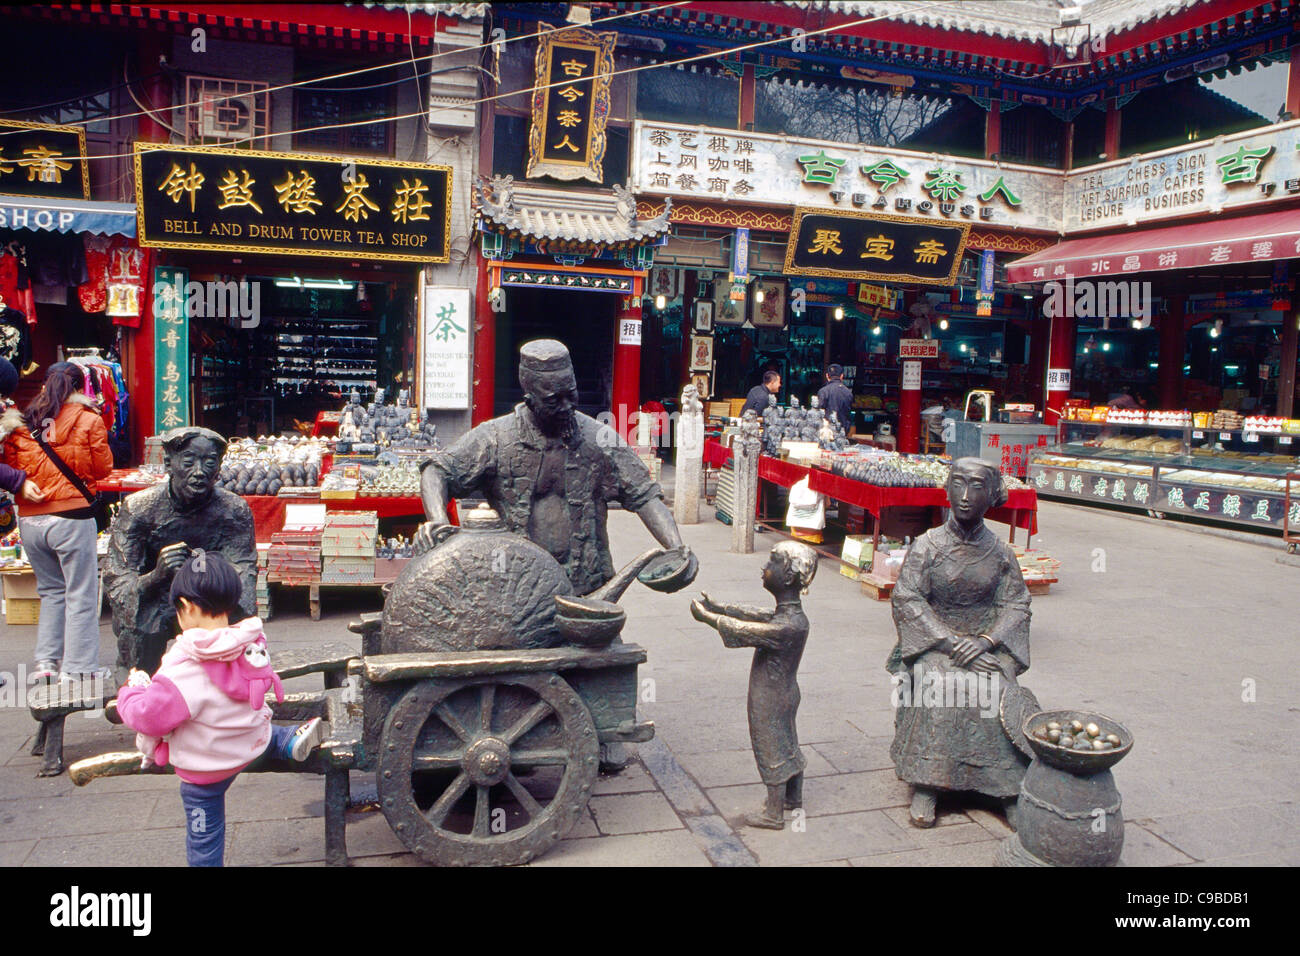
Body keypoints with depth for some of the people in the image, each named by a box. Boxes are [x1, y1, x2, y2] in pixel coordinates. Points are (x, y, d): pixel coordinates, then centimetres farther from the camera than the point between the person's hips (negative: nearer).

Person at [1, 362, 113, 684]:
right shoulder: (88, 420, -5)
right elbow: (103, 468, 1)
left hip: (29, 520, 5)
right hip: (71, 517, -5)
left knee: (51, 590, 19)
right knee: (81, 595, 2)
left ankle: (46, 661, 19)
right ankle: (78, 670, 4)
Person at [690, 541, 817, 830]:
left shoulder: (790, 625, -31)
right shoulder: (787, 614, -2)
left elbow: (744, 631, -28)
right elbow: (756, 616, 11)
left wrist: (707, 616, -18)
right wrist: (719, 607, 6)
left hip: (771, 700, -8)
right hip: (784, 694, 9)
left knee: (773, 751, 7)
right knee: (787, 746, 23)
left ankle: (773, 814, 23)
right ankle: (793, 798, 41)